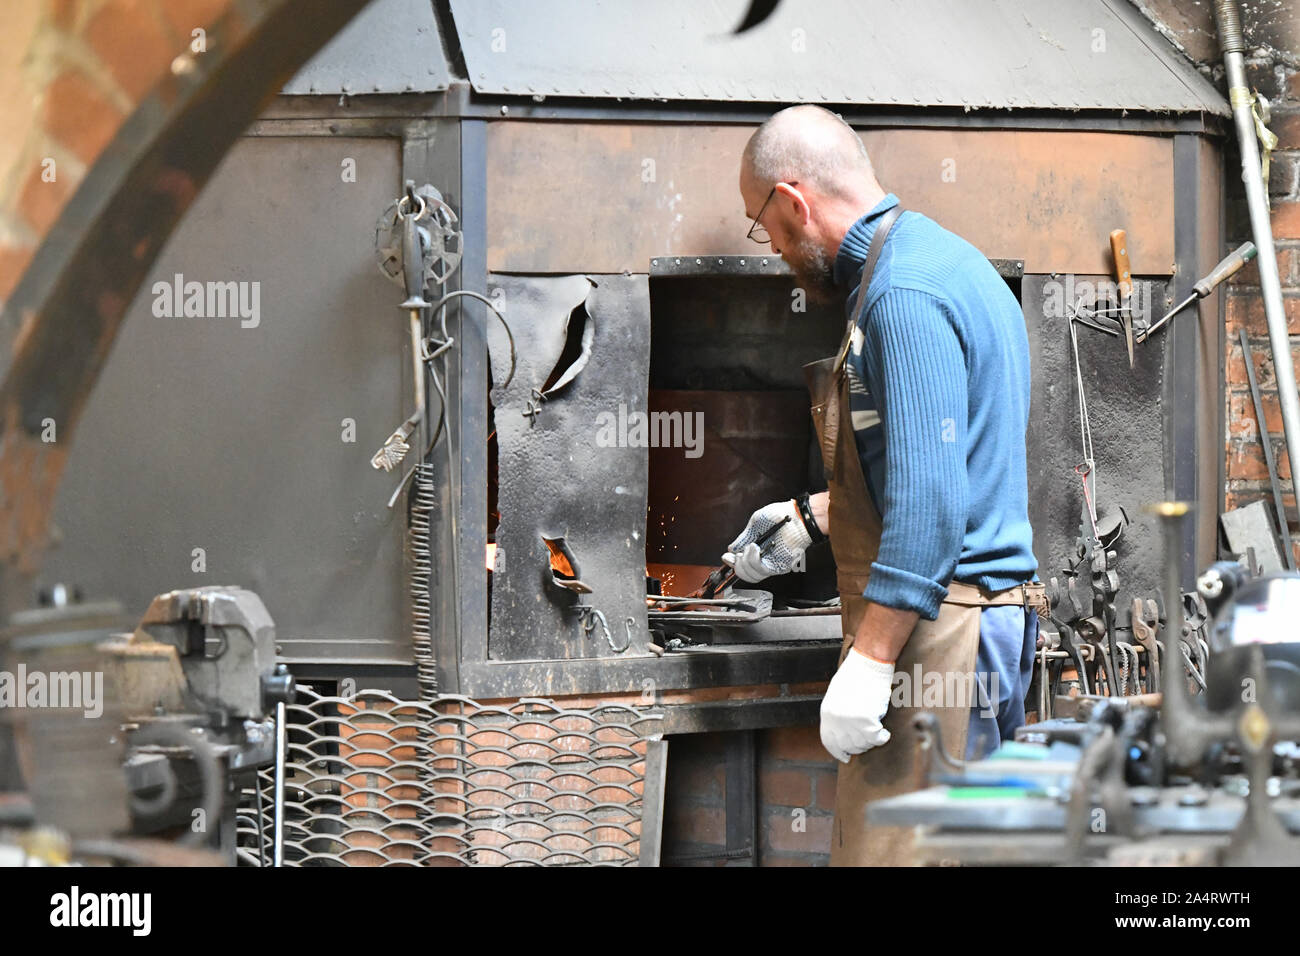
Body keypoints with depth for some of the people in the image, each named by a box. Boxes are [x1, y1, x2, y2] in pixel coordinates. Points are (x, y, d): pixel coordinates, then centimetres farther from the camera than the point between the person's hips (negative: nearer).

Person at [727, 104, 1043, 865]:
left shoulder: (904, 292, -16)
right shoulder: (947, 261, 18)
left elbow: (929, 498, -24)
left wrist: (868, 662, -24)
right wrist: (813, 517, 39)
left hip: (936, 632, -11)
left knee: (889, 849, -10)